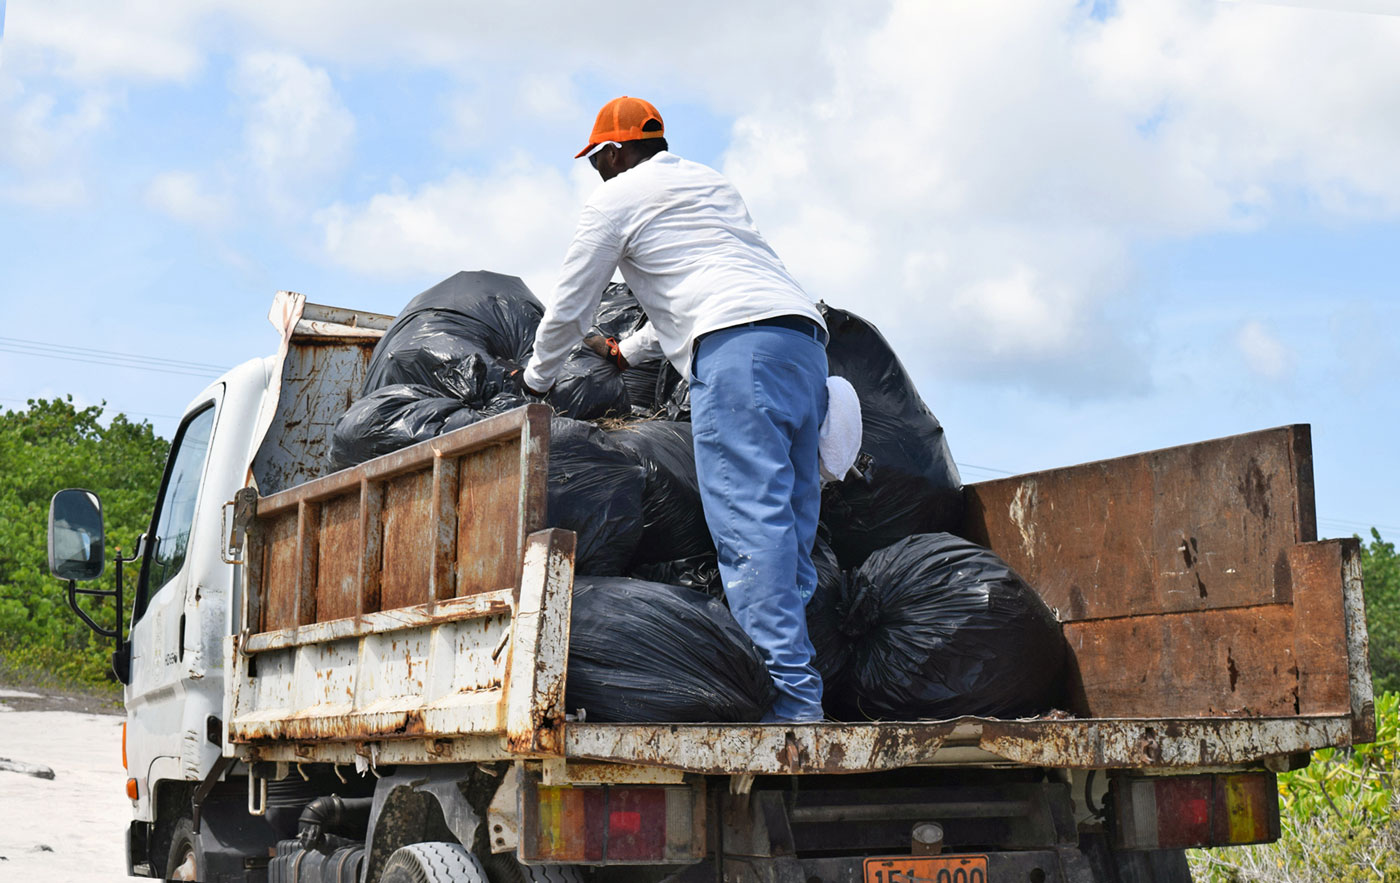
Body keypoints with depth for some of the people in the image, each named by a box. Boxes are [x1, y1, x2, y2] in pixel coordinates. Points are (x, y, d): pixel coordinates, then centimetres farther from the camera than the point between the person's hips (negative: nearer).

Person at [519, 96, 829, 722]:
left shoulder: (618, 196, 13)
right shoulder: (710, 183, 36)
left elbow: (569, 309, 18)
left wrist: (536, 380, 36)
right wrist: (627, 351, 57)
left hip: (739, 345, -8)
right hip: (805, 336, 8)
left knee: (748, 520, -15)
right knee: (786, 524, 4)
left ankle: (789, 699, -24)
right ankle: (801, 702, -1)